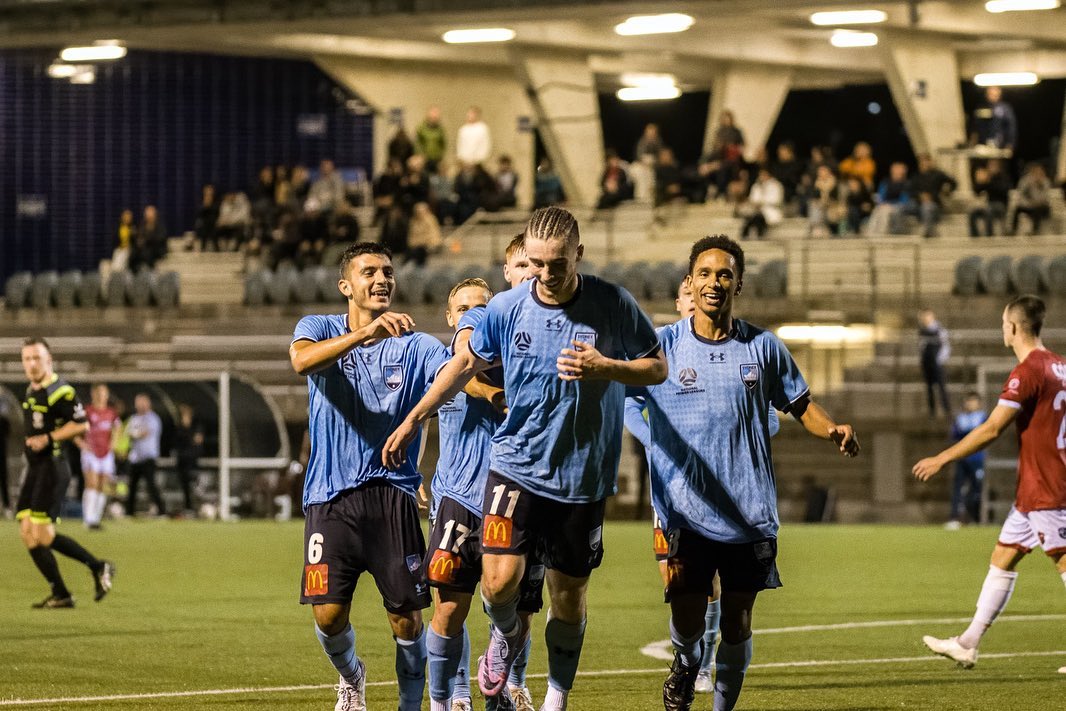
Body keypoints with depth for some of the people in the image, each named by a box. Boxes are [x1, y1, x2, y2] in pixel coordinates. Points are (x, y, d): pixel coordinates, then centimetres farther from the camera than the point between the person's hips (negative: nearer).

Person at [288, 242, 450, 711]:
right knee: (328, 613, -5)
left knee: (406, 617, -4)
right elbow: (302, 360, -20)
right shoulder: (319, 330, 4)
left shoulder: (415, 346, 7)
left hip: (393, 492, 1)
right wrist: (366, 331, -34)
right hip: (331, 496, -1)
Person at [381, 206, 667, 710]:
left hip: (583, 475, 0)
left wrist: (605, 367, -19)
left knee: (569, 597, 7)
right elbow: (467, 363, 13)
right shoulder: (507, 308, -4)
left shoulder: (613, 305, -8)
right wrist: (412, 420, 15)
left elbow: (657, 368, 1)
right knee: (499, 582, -13)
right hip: (516, 465, 0)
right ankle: (507, 635, 22)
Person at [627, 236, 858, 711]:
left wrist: (834, 431, -5)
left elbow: (800, 406, 14)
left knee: (736, 626, 4)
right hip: (685, 512, -1)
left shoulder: (763, 347, 6)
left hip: (749, 513, 1)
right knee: (687, 625, -6)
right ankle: (685, 666, 28)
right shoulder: (662, 346, 1)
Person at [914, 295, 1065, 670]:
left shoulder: (1028, 371, -16)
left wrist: (942, 459, -12)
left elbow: (991, 429, -18)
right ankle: (968, 644, 17)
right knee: (1002, 558, 13)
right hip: (1033, 489, 10)